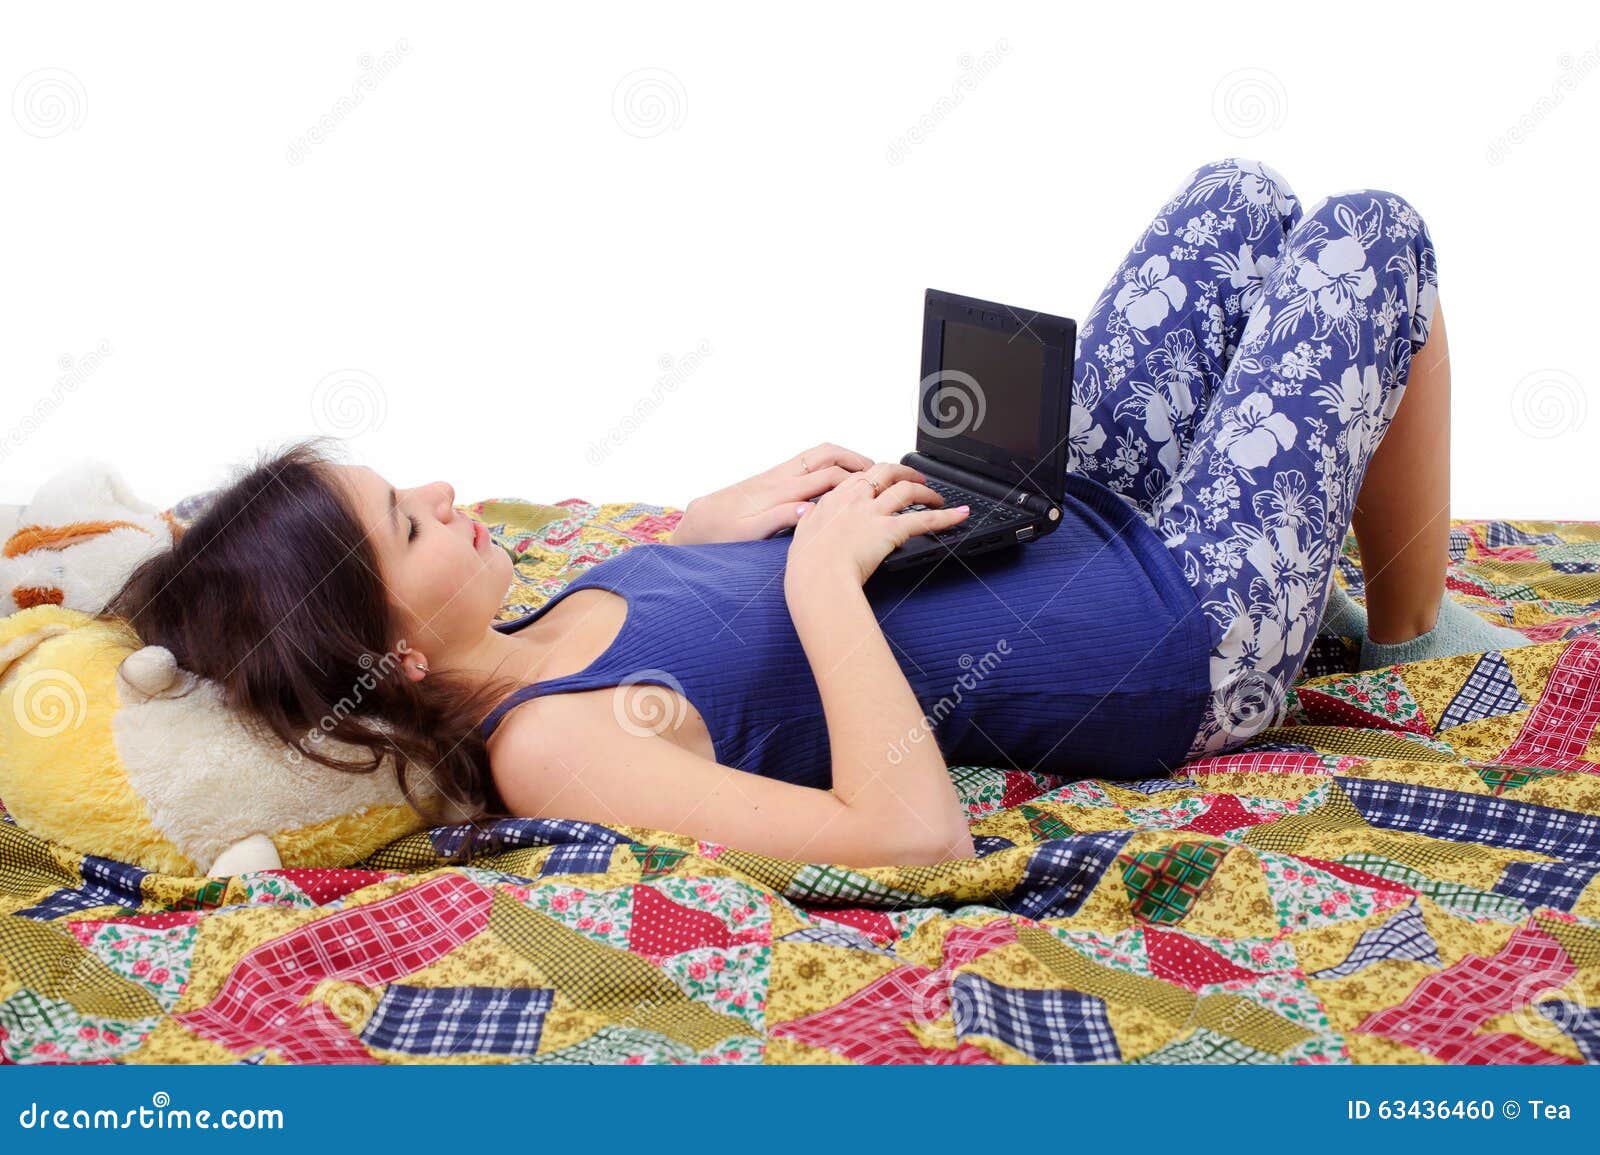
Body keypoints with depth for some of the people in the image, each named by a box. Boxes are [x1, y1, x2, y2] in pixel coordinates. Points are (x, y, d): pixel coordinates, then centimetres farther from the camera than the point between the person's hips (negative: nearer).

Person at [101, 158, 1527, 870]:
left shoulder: (509, 653, -6)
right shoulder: (552, 751, -33)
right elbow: (916, 831, -42)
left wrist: (727, 512, -2)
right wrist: (821, 572, -35)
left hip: (1076, 521, 8)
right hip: (1192, 640, -8)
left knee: (1242, 196, 18)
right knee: (1373, 233, 0)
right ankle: (1410, 631, 22)